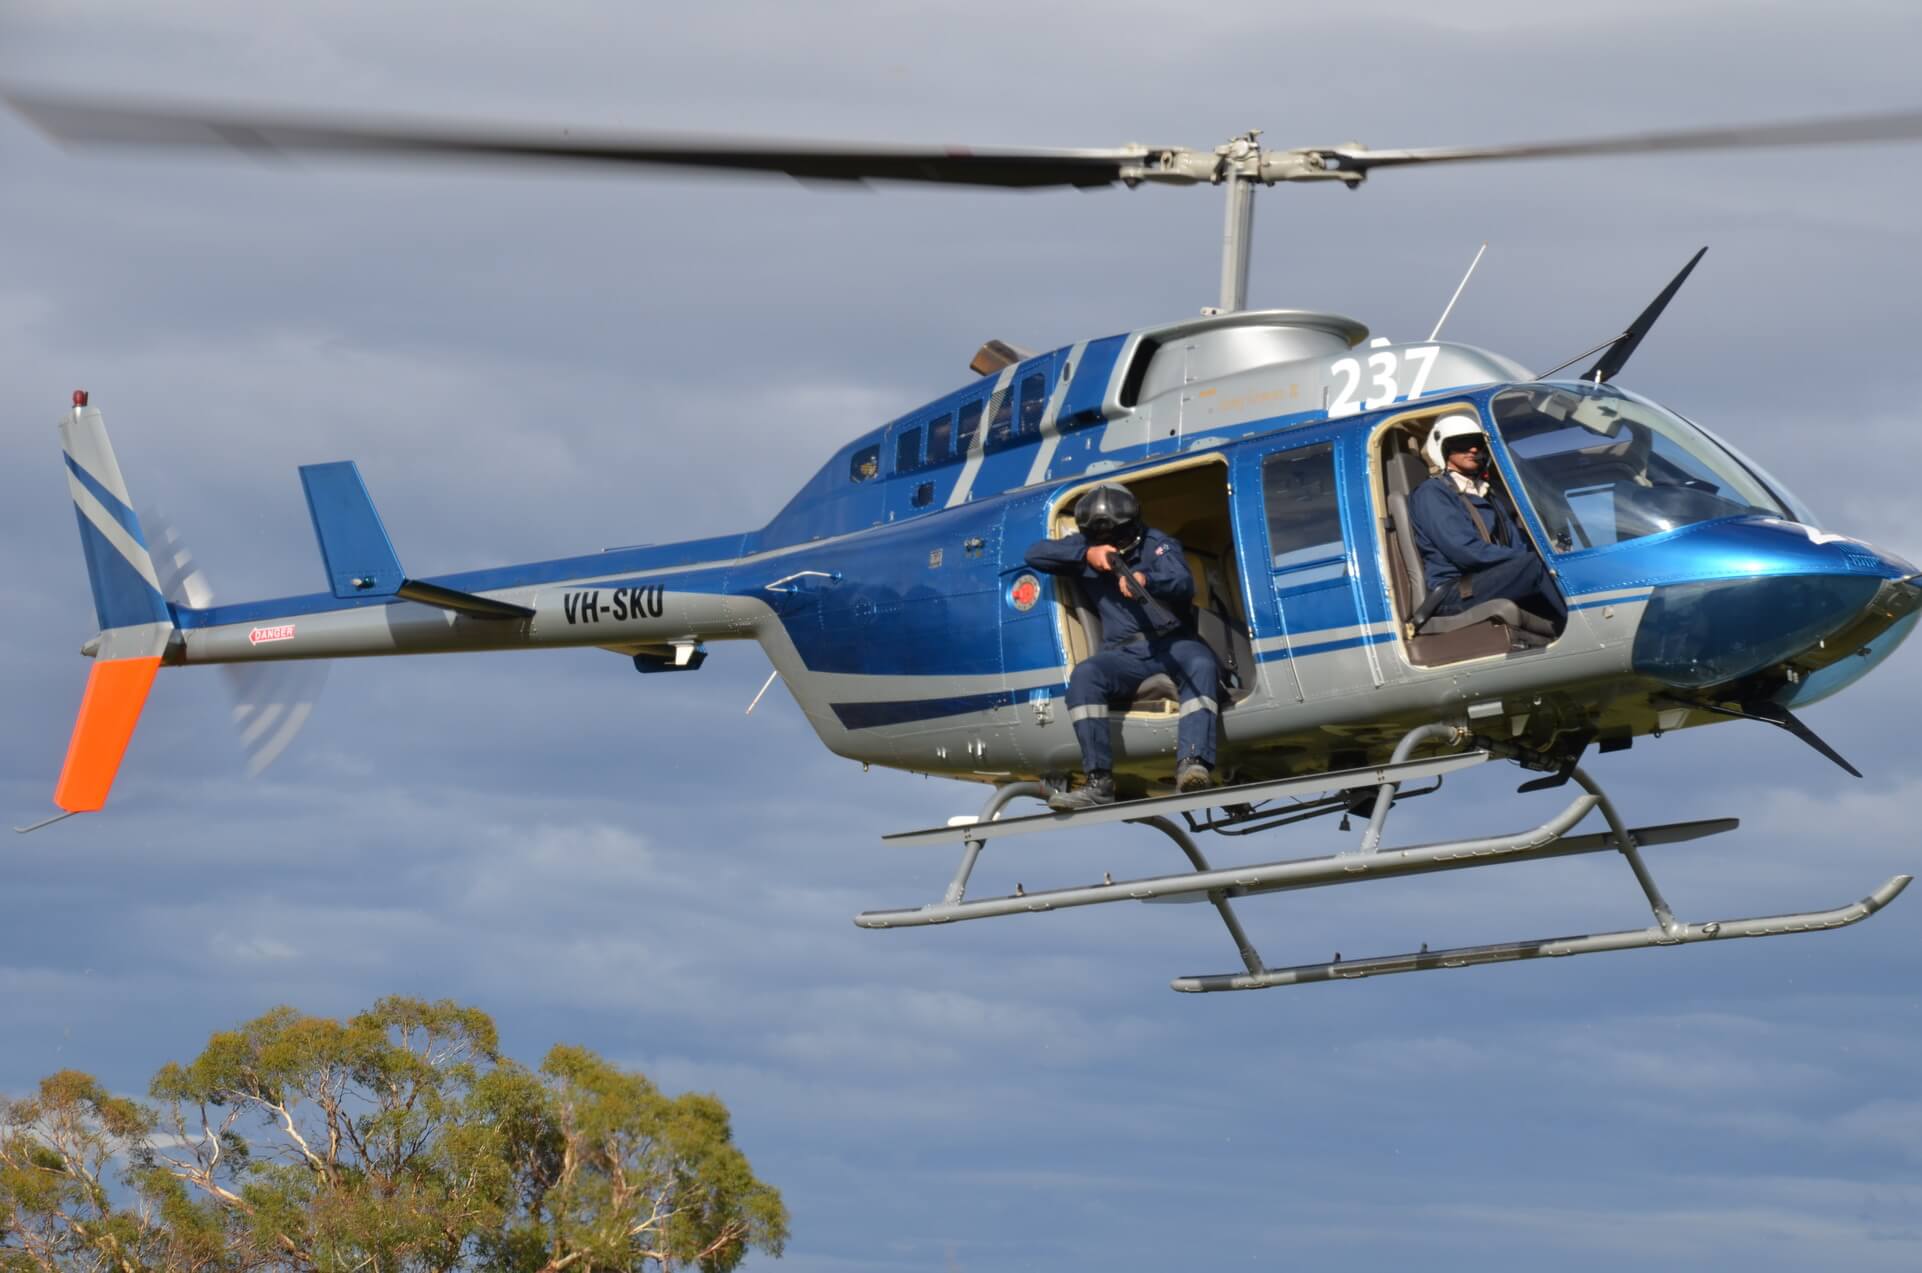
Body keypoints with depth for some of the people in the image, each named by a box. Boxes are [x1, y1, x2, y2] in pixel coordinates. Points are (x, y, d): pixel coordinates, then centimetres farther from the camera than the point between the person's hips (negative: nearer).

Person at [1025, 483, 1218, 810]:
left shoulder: (1157, 544, 5)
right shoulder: (1085, 550, 16)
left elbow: (1184, 584, -12)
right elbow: (1036, 554, 6)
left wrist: (1146, 580, -34)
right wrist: (1087, 554, -8)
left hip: (1173, 642, -2)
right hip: (1123, 654, 2)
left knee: (1200, 664, -35)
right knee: (1083, 675, -29)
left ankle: (1192, 764, -50)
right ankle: (1099, 781, -38)